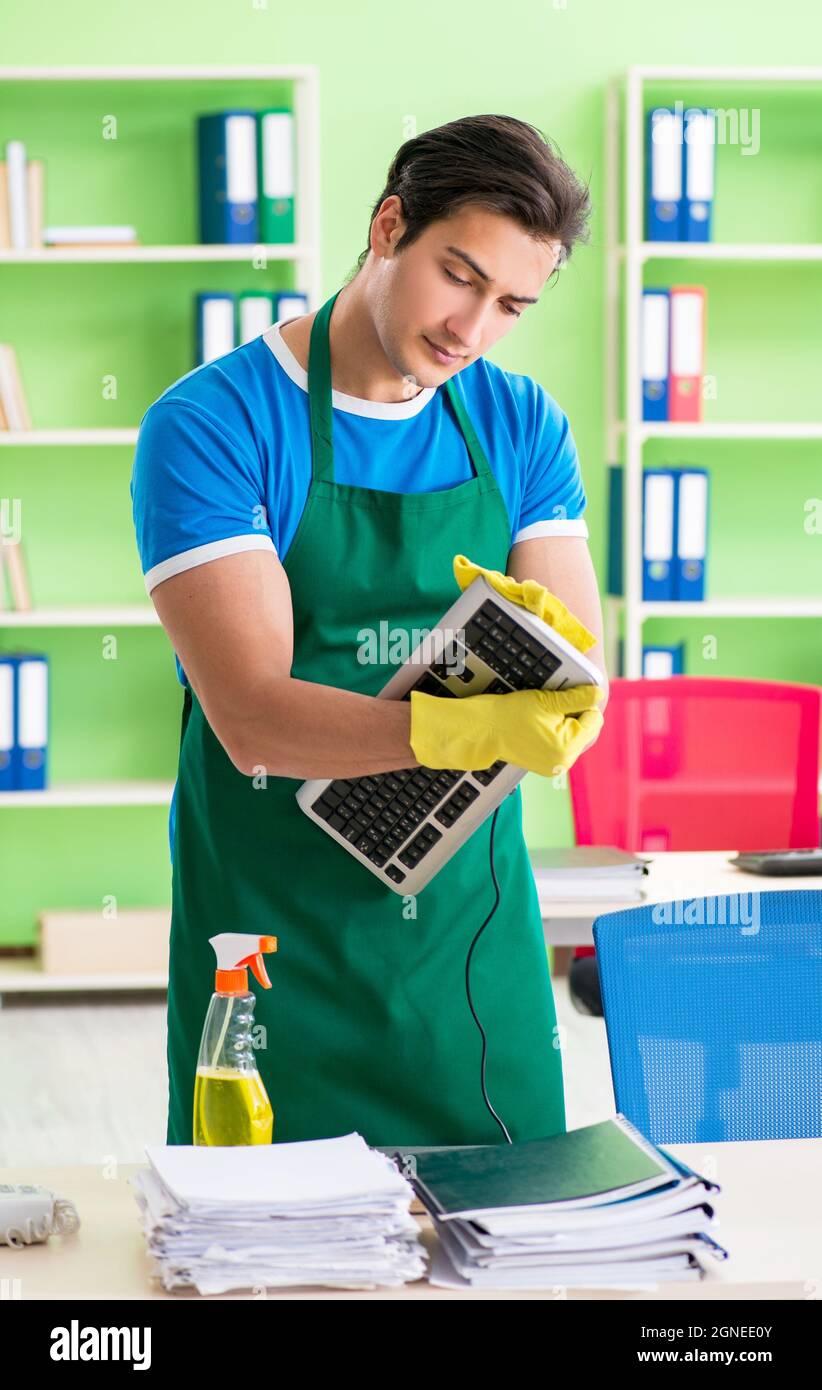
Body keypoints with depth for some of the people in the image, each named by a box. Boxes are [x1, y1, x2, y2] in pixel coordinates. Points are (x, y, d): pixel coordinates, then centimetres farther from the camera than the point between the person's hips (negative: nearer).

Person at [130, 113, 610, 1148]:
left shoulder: (521, 426, 6)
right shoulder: (206, 425, -11)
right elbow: (254, 720, -21)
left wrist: (558, 688, -26)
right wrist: (456, 727, -37)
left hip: (475, 923, 4)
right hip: (277, 941, -4)